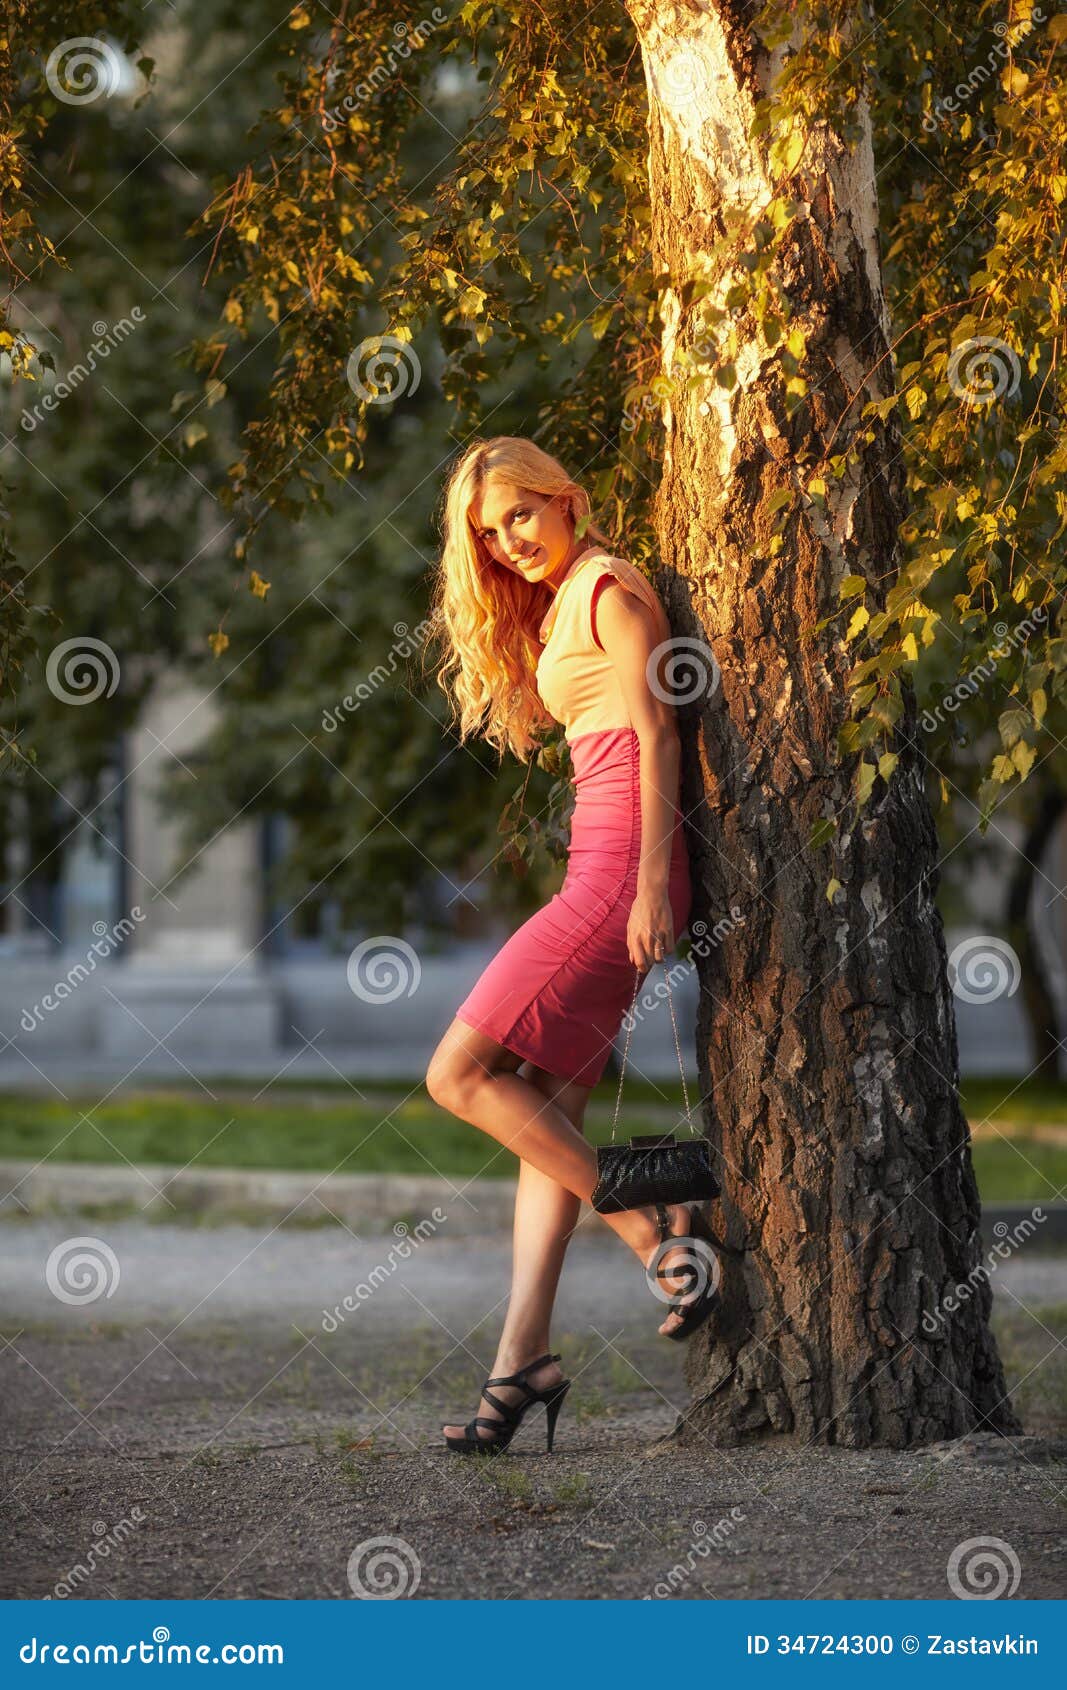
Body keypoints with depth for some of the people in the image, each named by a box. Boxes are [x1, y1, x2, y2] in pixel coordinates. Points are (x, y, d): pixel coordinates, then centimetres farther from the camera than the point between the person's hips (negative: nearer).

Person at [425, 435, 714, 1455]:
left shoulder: (608, 589, -5)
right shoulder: (555, 608, 23)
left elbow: (655, 734, -12)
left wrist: (651, 882, -18)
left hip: (620, 867, -10)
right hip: (596, 867, 10)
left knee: (461, 1075, -11)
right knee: (550, 1109, 4)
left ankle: (653, 1226, -7)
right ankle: (523, 1358, 1)